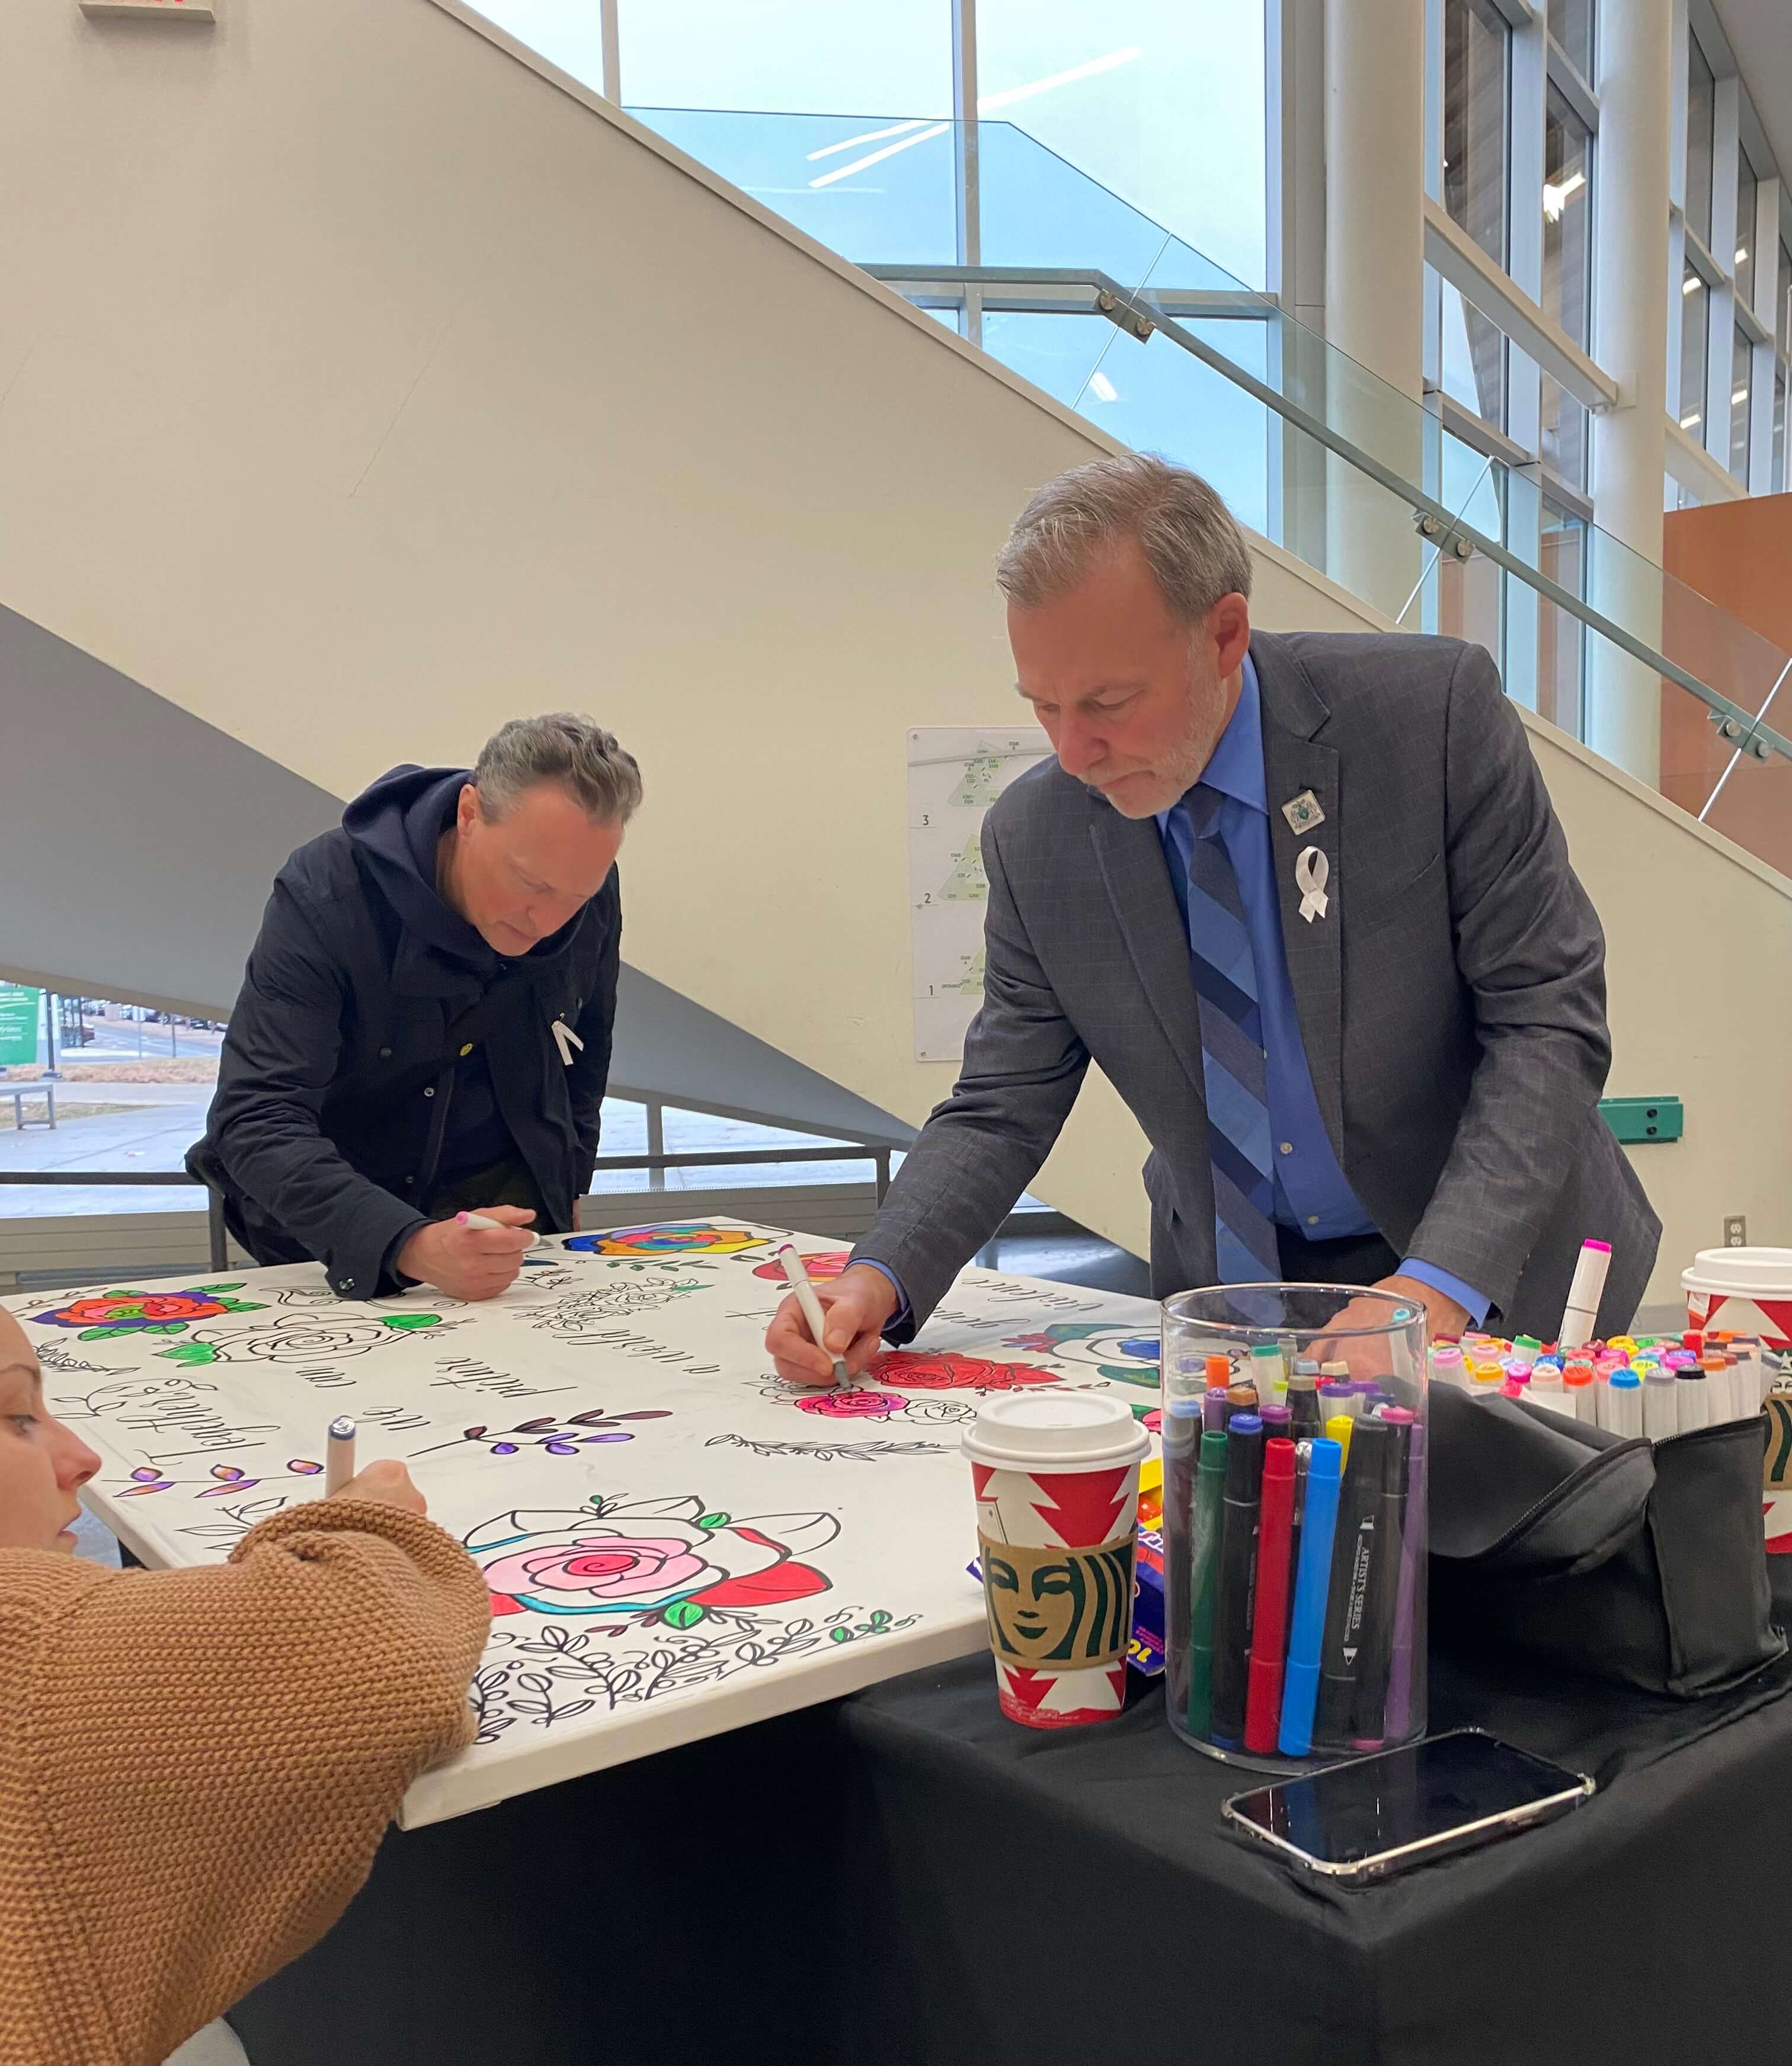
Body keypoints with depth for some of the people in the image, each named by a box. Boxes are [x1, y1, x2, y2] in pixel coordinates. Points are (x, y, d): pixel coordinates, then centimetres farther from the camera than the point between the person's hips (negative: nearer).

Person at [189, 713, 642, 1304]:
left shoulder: (587, 890, -10)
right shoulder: (324, 895, -24)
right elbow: (258, 1119, -31)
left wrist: (564, 1185, 12)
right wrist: (409, 1246, -44)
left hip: (509, 1197, 2)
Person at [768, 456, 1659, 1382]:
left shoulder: (1437, 711, -15)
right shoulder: (1033, 837, -7)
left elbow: (1549, 1018, -14)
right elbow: (999, 1112, -1)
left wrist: (1443, 1281, -26)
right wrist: (883, 1277, -20)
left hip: (1495, 1278, -2)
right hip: (1231, 1284, 3)